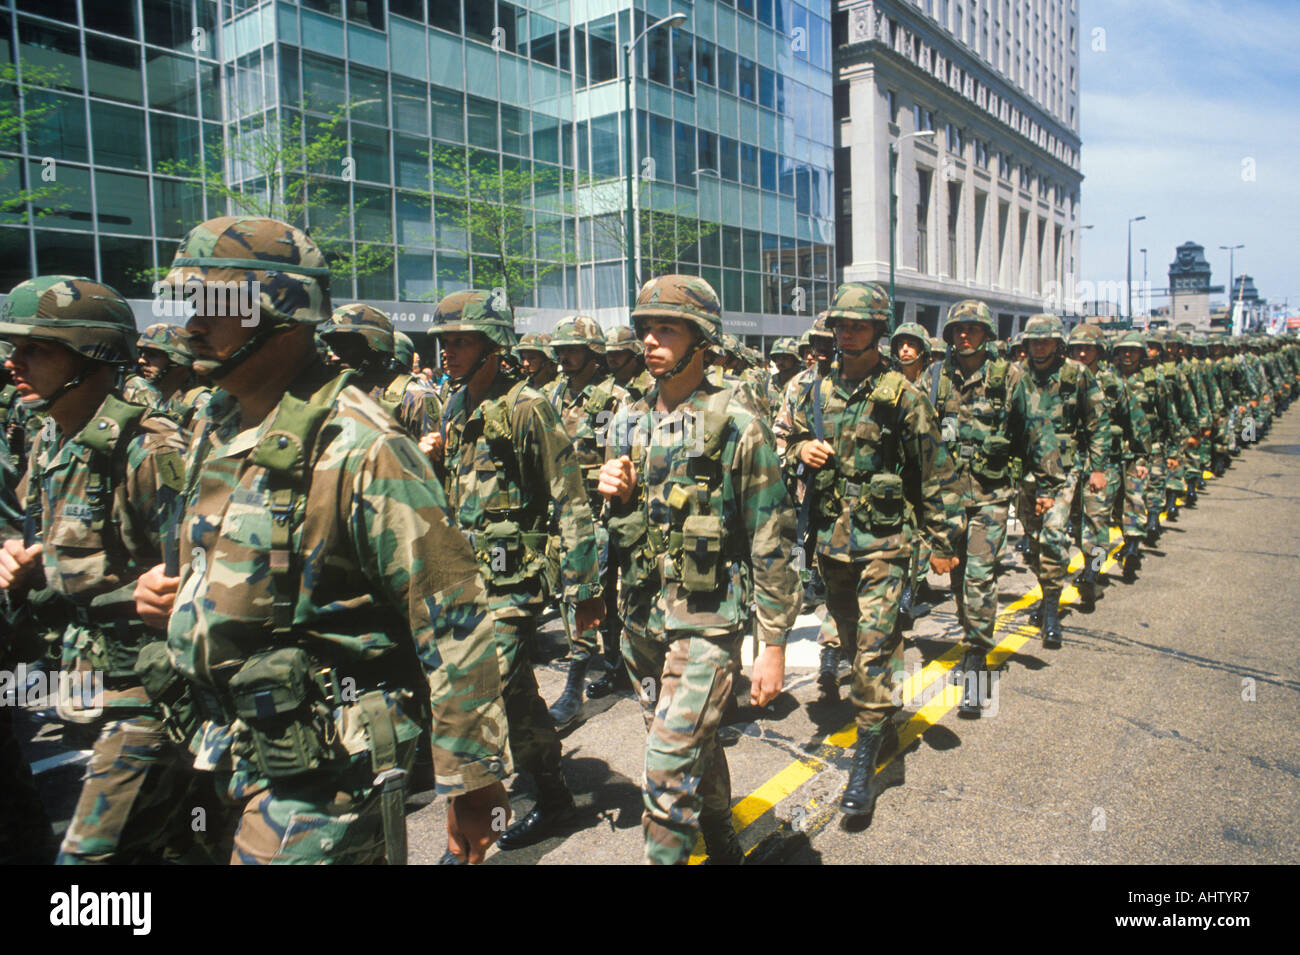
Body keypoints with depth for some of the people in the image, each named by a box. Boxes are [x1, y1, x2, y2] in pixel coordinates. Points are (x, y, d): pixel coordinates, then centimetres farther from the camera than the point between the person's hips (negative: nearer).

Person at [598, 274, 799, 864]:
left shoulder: (735, 422, -11)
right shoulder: (628, 422, 7)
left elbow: (771, 541, -9)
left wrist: (774, 645, -10)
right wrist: (613, 496, -6)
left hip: (705, 621, -6)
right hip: (640, 616, 6)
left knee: (669, 769, -9)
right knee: (694, 747, 21)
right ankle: (723, 846, 43)